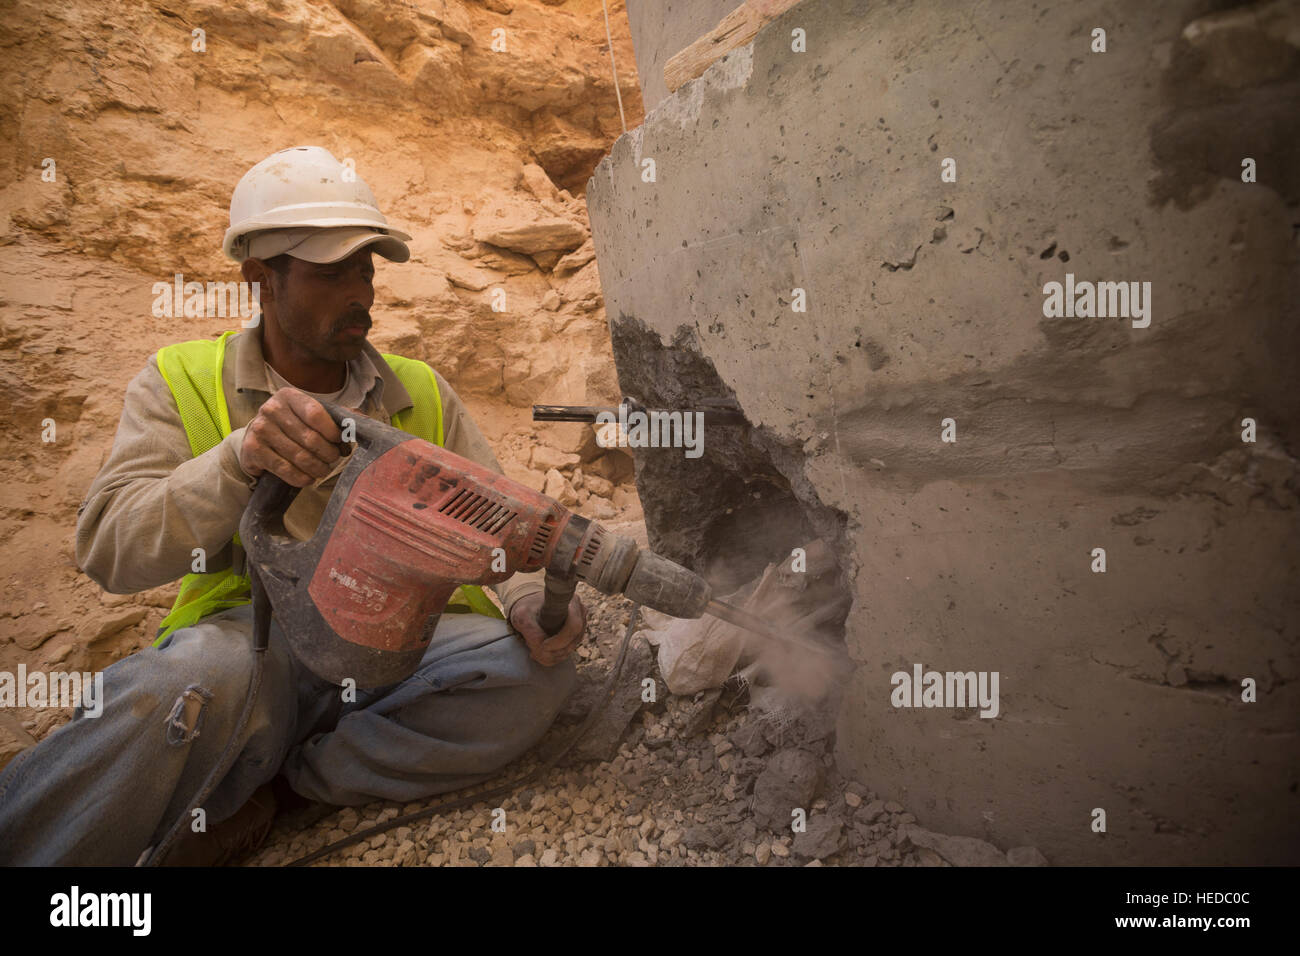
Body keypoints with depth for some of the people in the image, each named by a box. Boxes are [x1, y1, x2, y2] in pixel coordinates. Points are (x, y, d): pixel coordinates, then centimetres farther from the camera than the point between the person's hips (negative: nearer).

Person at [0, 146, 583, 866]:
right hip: (249, 639, -3)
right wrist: (241, 460, -25)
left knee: (536, 665, -26)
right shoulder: (181, 383, 5)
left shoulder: (423, 394, 12)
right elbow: (108, 550, -7)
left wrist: (531, 600, -15)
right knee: (203, 671, -39)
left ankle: (266, 788, -17)